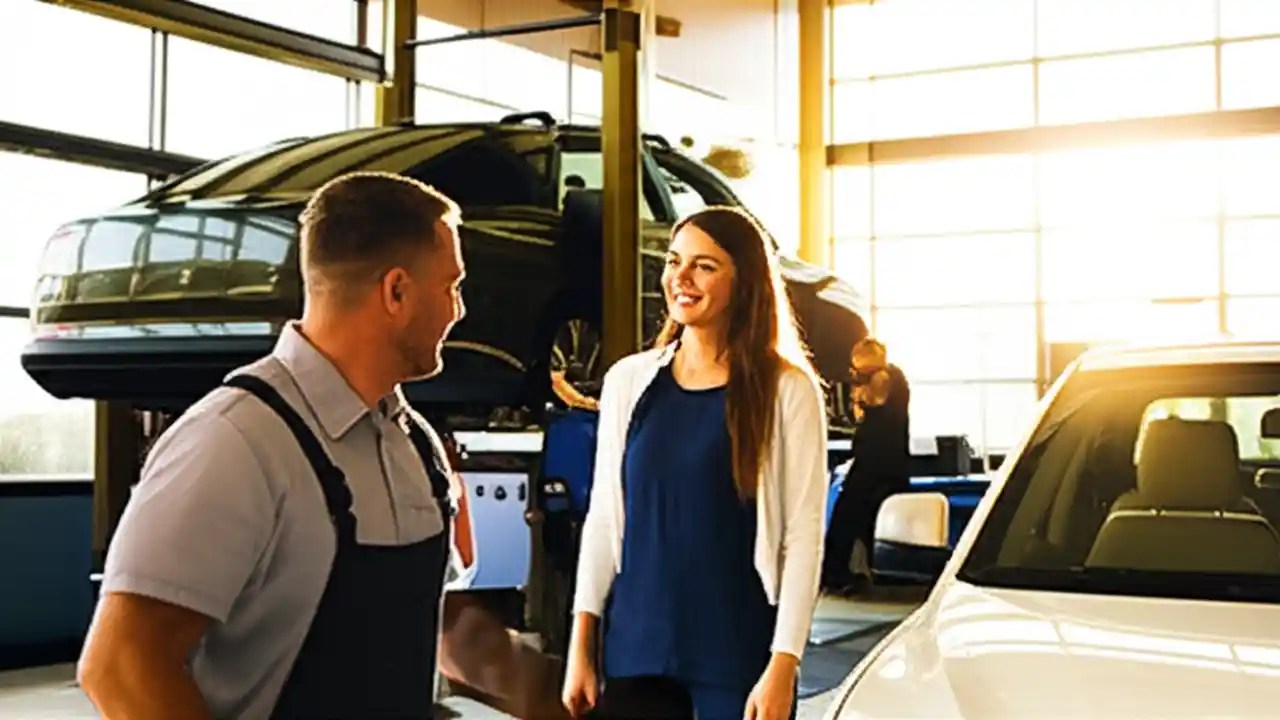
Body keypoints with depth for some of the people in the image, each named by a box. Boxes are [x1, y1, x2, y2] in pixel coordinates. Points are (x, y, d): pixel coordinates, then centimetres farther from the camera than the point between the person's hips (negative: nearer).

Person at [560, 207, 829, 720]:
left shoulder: (787, 389, -5)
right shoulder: (628, 380, 5)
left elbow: (803, 535, -7)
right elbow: (602, 519, 8)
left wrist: (783, 667, -12)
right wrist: (580, 647, 6)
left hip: (739, 653, -3)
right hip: (635, 646, 3)